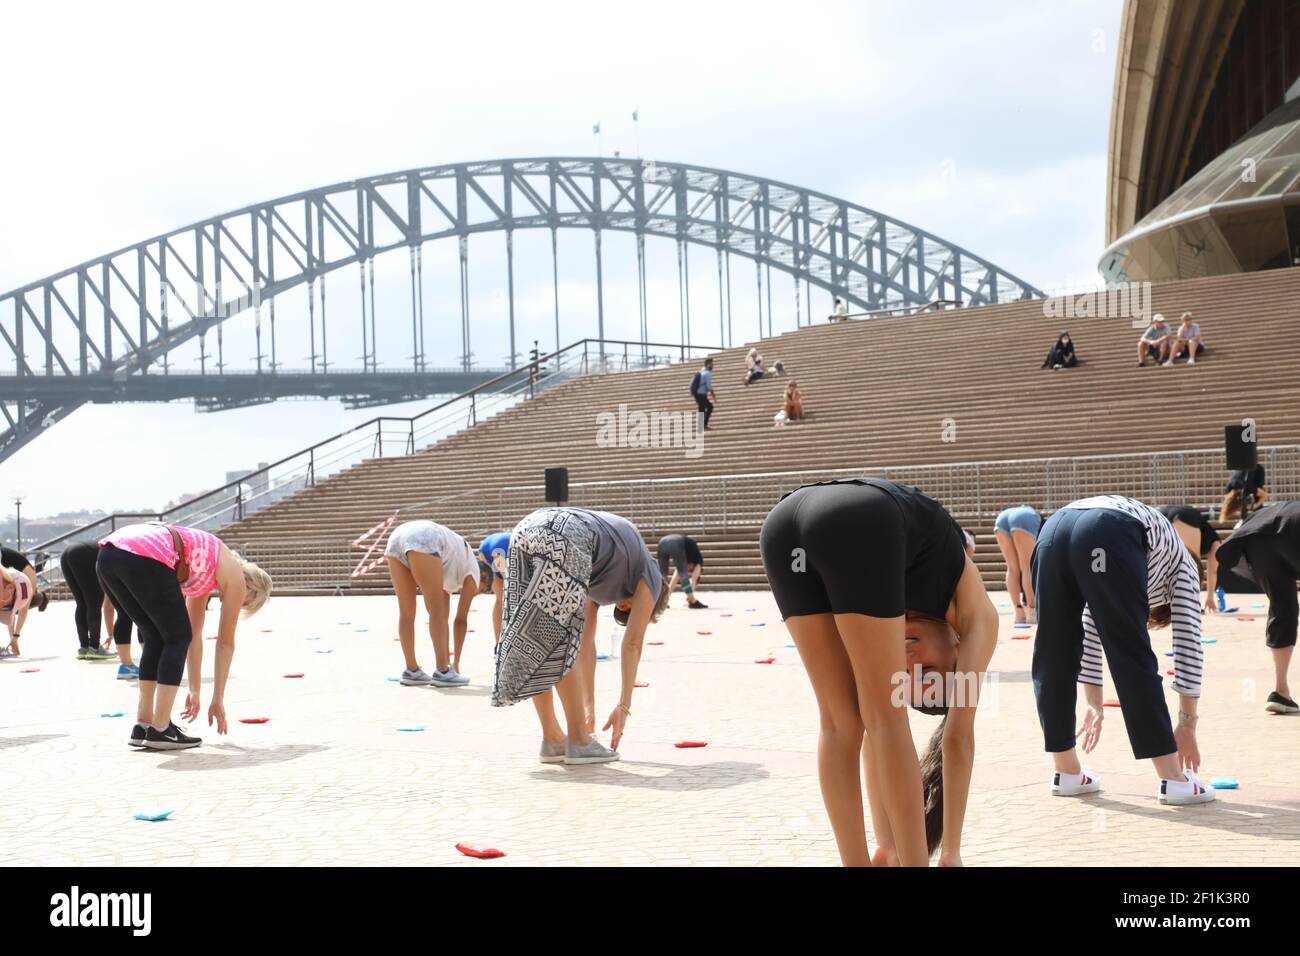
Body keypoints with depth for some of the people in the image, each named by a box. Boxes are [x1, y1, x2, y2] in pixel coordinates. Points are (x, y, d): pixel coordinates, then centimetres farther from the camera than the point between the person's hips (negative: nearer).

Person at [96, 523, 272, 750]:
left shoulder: (207, 571, 35)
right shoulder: (235, 577, 16)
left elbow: (195, 634, 41)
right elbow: (226, 643, 21)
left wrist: (196, 691, 47)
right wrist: (218, 700, 29)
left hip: (107, 554, 8)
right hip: (145, 557, -8)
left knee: (156, 639, 21)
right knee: (177, 638, 9)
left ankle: (142, 726, 20)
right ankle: (160, 730, 6)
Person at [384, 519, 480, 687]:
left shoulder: (452, 573, 38)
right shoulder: (472, 573, 20)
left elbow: (444, 615, 39)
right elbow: (461, 620, 18)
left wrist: (447, 658, 41)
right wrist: (456, 662, 23)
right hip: (423, 540, -8)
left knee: (406, 612, 13)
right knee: (436, 611, 0)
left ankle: (412, 671, 17)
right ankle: (442, 672, -1)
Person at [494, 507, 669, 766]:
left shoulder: (603, 577, 40)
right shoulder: (649, 578, 24)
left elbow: (586, 641, 40)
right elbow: (632, 644, 17)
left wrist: (589, 705, 43)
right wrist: (624, 707, 20)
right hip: (565, 541, -7)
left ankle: (552, 739, 17)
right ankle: (578, 741, 6)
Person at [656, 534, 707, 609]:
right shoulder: (697, 559, 27)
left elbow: (675, 577, 38)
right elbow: (694, 579, 18)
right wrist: (690, 597, 18)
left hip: (662, 543, 5)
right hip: (675, 544, -5)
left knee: (662, 575, 18)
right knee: (683, 575, 4)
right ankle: (693, 602, 1)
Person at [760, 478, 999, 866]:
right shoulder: (974, 616, 27)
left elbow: (874, 727, 38)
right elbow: (959, 736, 25)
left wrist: (887, 845, 42)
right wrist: (950, 851, 30)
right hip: (859, 529, -5)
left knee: (840, 723, 16)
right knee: (886, 721, 9)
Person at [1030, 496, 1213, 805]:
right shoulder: (1181, 562, 34)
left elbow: (1090, 633, 45)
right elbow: (1188, 642, 24)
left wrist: (1095, 705, 50)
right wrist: (1187, 725, 27)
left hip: (1053, 529, 5)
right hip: (1108, 539, -5)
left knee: (1053, 658, 15)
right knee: (1134, 661, 5)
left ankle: (1067, 772, 26)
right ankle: (1173, 780, 10)